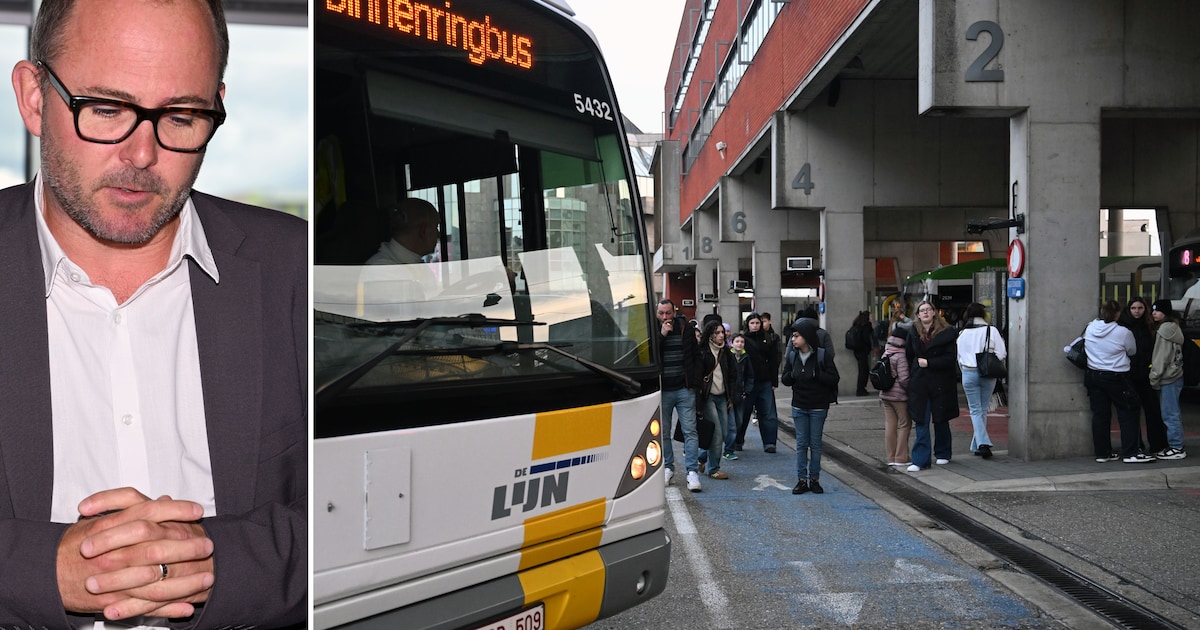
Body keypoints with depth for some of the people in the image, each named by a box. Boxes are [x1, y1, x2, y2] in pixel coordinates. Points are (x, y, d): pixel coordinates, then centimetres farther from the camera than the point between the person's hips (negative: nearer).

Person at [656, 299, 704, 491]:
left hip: (684, 389, 0)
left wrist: (695, 381, 2)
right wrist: (662, 334, -17)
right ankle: (668, 467, 22)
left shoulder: (686, 328, 3)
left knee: (690, 430, -4)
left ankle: (692, 471, -2)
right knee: (663, 431, 9)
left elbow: (696, 356, 10)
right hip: (661, 389, 0)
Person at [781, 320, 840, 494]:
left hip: (818, 407, -3)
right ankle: (802, 480, 11)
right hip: (799, 407, 3)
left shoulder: (822, 355, -9)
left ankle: (814, 479, 14)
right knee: (801, 444, 6)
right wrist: (792, 375, -13)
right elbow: (785, 379, 8)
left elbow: (834, 378, -12)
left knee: (815, 444, 5)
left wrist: (816, 375, -22)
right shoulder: (793, 356, 4)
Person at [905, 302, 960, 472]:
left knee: (941, 420, 12)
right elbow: (909, 356, 13)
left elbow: (951, 357, -12)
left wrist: (928, 362, -16)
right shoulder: (913, 333, 5)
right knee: (921, 422, -1)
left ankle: (942, 454, 30)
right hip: (919, 383, 2)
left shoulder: (946, 333, -6)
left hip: (941, 383, -2)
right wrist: (911, 376, 5)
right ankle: (920, 460, 0)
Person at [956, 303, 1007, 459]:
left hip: (968, 373, 0)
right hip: (988, 374, 0)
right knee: (983, 409, 12)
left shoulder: (962, 334, 2)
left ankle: (982, 443, -14)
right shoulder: (991, 330, -5)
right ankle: (977, 445, 17)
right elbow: (1001, 353, -7)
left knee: (975, 410, 4)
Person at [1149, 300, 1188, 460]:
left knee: (1170, 414, -6)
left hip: (1169, 379, -10)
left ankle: (1176, 448, -2)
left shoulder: (1164, 330, -13)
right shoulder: (1174, 327, 17)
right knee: (1173, 414, 14)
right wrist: (1156, 376, 17)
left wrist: (1154, 377, -10)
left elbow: (1162, 358, -16)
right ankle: (1176, 445, 19)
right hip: (1175, 376, 10)